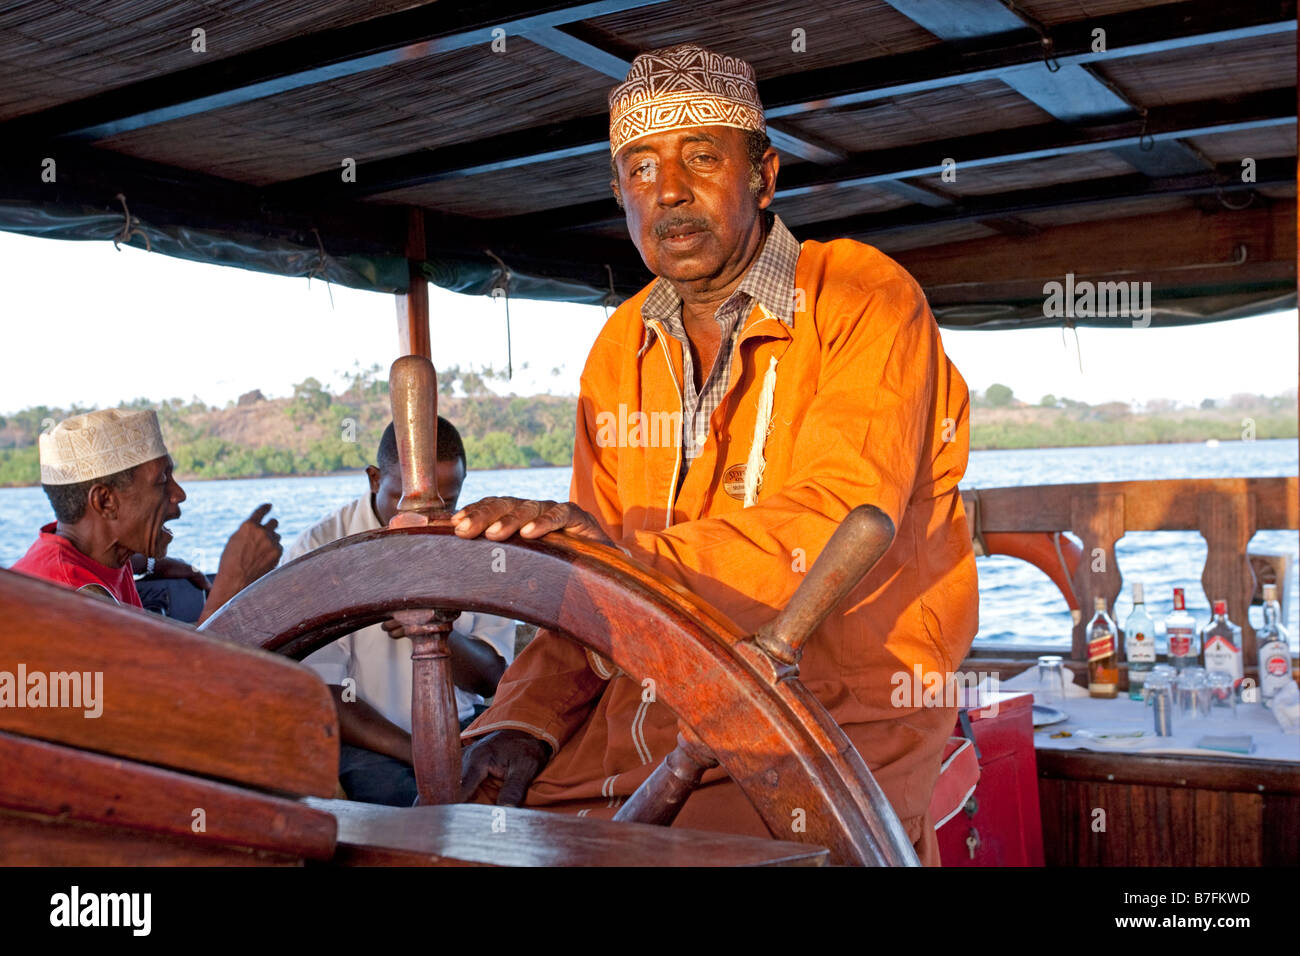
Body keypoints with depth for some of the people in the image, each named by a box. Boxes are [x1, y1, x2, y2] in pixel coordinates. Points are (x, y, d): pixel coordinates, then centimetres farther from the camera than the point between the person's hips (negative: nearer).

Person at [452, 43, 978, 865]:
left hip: (847, 706, -5)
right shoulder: (620, 351, 12)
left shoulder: (863, 300, -8)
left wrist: (632, 552, -32)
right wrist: (524, 721, -6)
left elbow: (840, 536, -20)